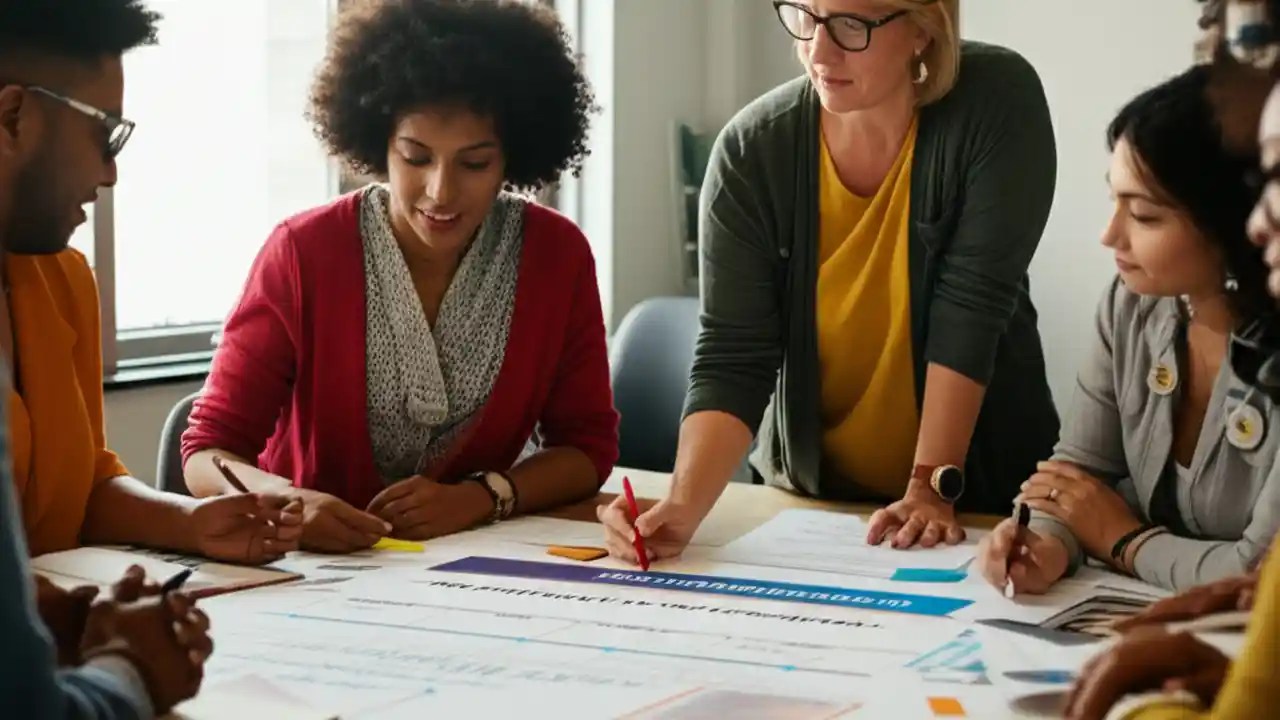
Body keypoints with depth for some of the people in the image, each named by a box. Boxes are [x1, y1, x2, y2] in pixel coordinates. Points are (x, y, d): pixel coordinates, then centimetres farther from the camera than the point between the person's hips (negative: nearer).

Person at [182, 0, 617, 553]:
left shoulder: (557, 254, -6)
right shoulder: (304, 253, -11)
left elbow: (587, 444, 0)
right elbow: (209, 451, -10)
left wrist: (477, 498, -18)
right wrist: (286, 504, -31)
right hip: (314, 559, -2)